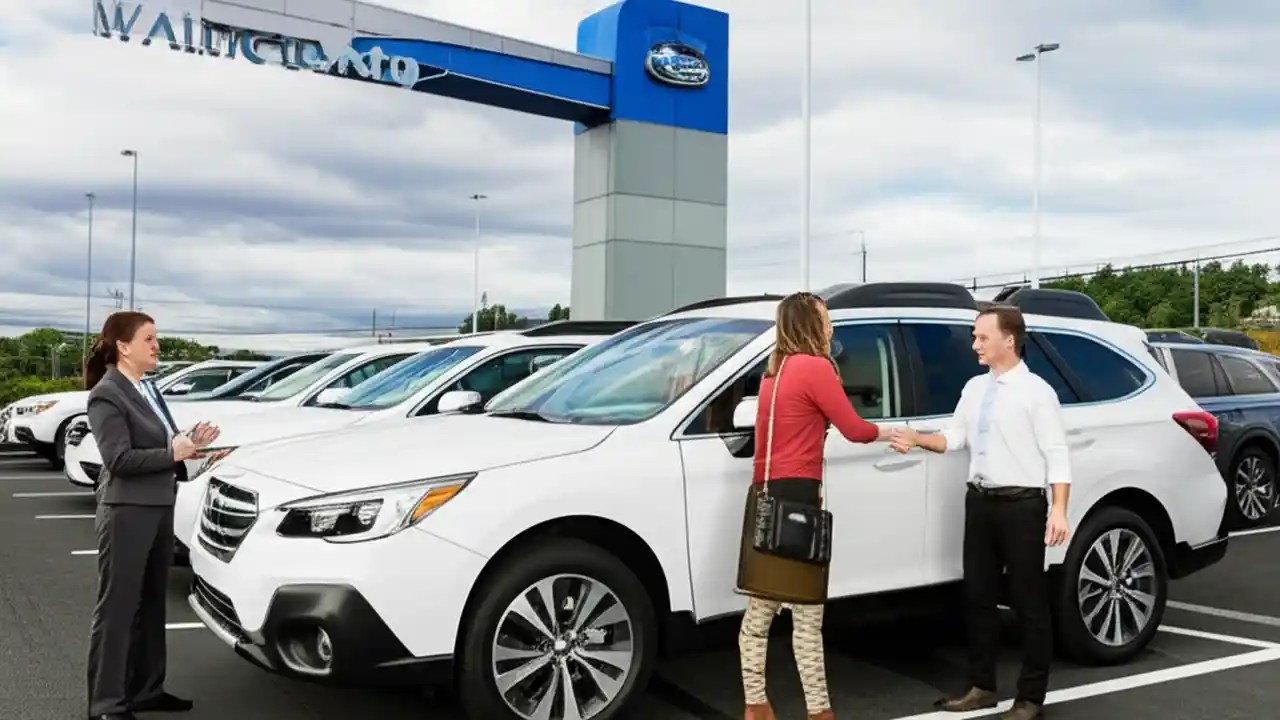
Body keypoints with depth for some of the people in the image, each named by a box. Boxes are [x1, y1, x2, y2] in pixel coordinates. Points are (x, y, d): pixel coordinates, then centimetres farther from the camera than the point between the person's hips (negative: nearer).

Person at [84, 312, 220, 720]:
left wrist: (188, 442, 0)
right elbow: (119, 459, -20)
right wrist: (173, 454, -18)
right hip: (126, 512, -9)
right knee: (117, 608, -1)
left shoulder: (147, 389, 13)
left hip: (159, 507, 9)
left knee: (151, 604, 15)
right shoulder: (107, 394, -13)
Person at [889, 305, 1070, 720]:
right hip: (979, 502, 7)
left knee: (1029, 602, 4)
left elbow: (1056, 455, -13)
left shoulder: (1036, 391, -9)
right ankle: (982, 687, 25)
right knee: (978, 596, 13)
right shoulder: (974, 388, 11)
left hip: (1021, 505, -7)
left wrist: (1059, 510, -20)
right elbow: (954, 438, 10)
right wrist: (917, 440, -8)